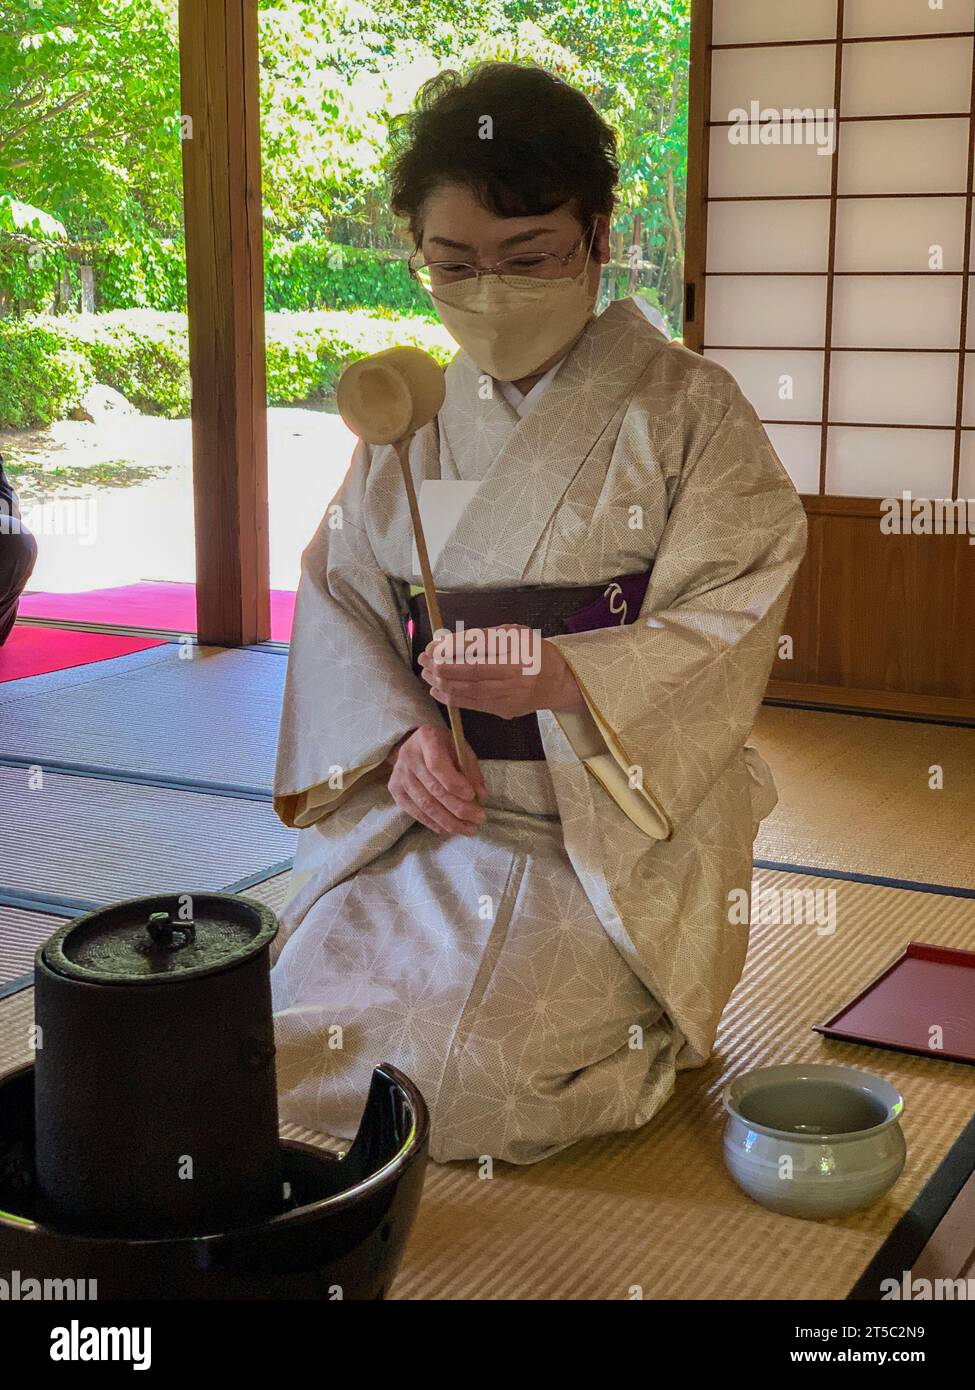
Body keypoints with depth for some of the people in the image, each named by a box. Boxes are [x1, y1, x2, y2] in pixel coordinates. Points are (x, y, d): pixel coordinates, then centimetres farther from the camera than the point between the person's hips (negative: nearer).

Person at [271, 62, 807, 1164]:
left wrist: (564, 676, -30)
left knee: (480, 1066, -20)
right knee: (296, 1028, -11)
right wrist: (400, 737, -13)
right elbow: (337, 597, 6)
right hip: (422, 822, 5)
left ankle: (641, 1035, 13)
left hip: (617, 829, -4)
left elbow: (729, 621, -12)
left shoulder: (687, 406, -4)